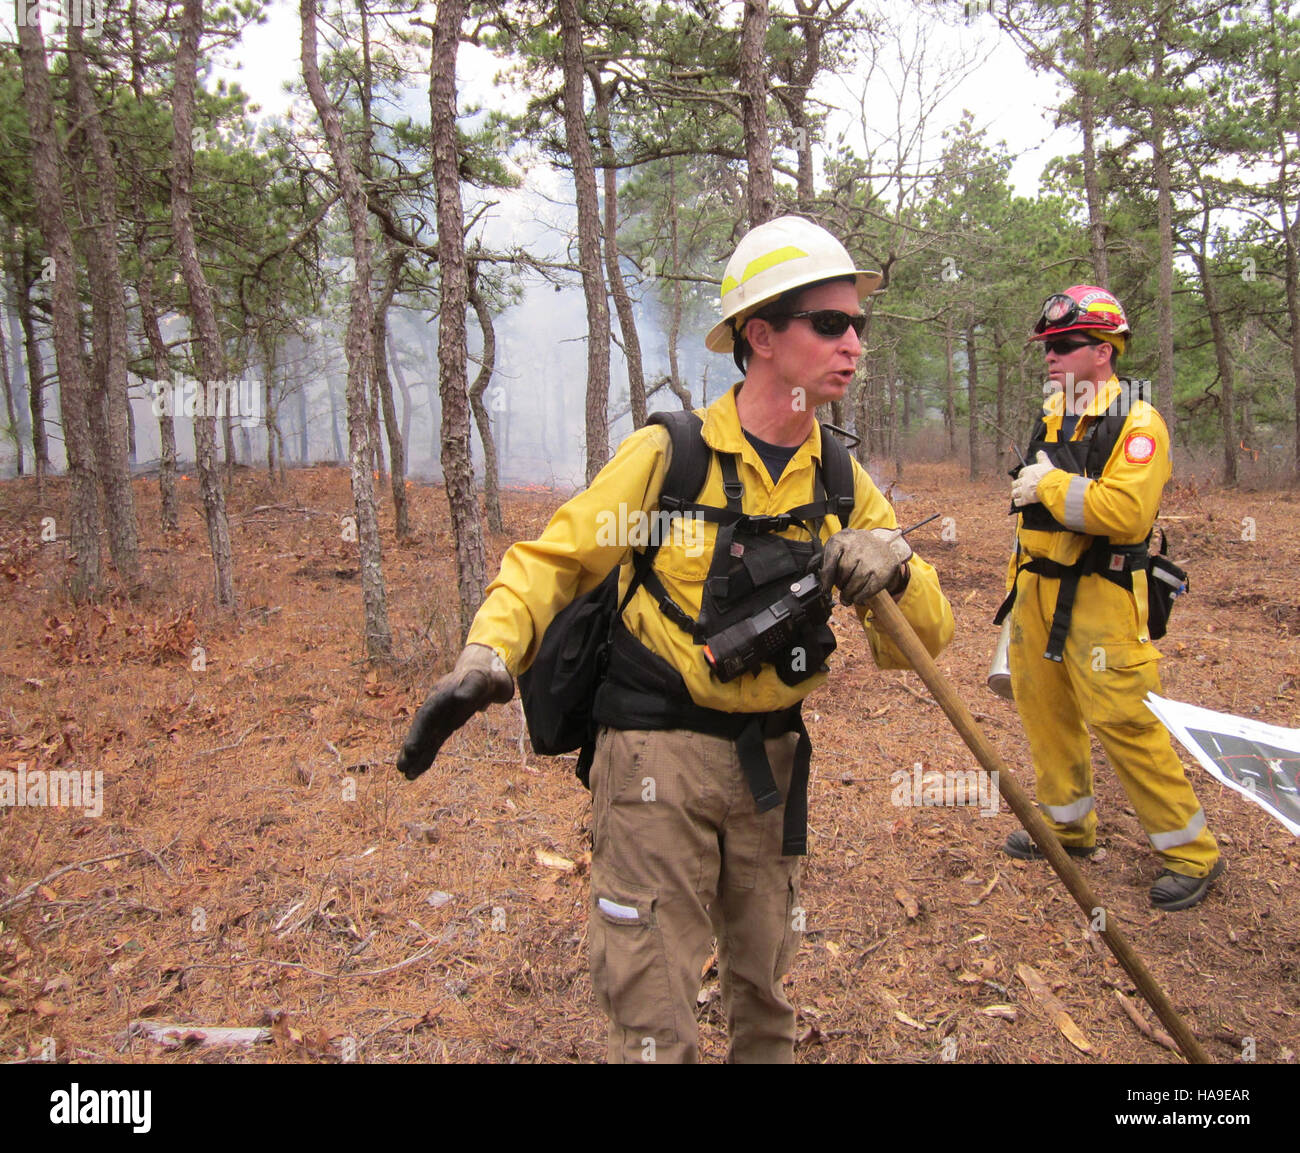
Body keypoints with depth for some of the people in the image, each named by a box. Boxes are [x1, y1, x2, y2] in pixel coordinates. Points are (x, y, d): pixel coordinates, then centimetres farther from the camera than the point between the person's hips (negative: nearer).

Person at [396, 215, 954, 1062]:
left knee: (765, 987, 23)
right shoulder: (668, 455, -11)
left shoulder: (842, 483, 1)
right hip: (658, 751, -4)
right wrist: (488, 653, -22)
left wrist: (894, 566, -22)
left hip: (771, 756, 5)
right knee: (655, 1015, 3)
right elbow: (553, 562, -5)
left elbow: (926, 636, 0)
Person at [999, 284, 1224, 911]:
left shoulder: (1136, 423, -12)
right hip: (1037, 590, 8)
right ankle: (1069, 826, 31)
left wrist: (1050, 485, -18)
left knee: (1123, 721, -6)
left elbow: (1126, 512, -27)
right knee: (1044, 710, 13)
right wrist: (1019, 580, 23)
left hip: (1099, 596, -8)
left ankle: (1191, 852, 12)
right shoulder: (1051, 418, 13)